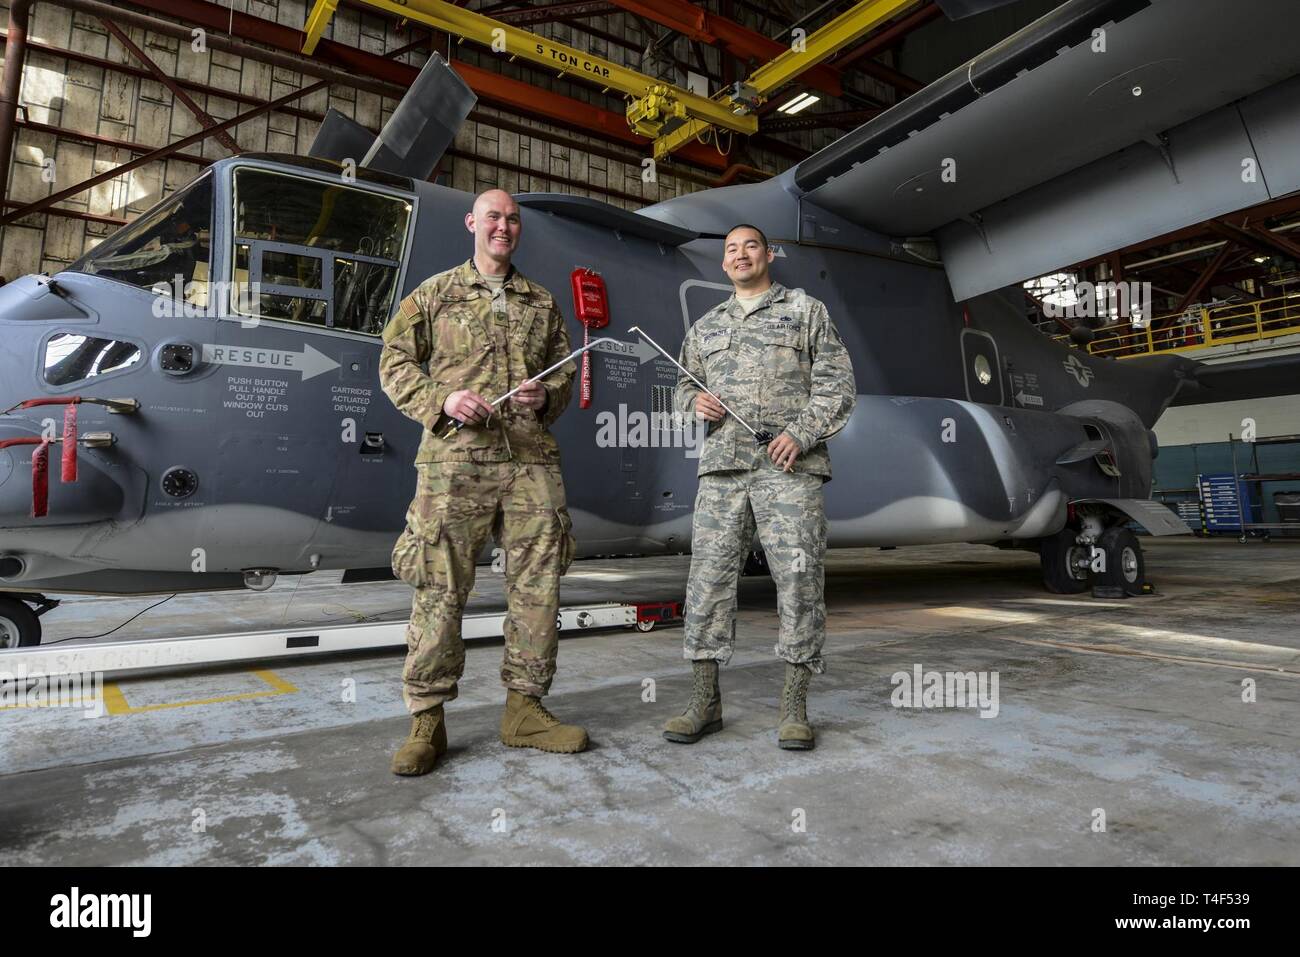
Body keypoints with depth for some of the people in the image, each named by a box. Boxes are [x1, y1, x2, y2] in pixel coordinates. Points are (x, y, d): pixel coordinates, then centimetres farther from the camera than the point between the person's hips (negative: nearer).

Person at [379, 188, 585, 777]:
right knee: (441, 589, -3)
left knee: (537, 587, 3)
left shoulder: (542, 303, 20)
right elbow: (395, 361, 8)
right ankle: (427, 720, 9)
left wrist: (548, 396, 0)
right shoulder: (435, 293, 12)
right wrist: (440, 401, -10)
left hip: (532, 459, 4)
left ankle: (524, 708, 17)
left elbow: (565, 369, 22)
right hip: (455, 458, -3)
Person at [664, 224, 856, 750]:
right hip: (722, 464, 3)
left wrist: (801, 432, -11)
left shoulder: (806, 310, 13)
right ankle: (704, 702, 7)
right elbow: (684, 385, 26)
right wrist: (694, 401, 2)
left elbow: (837, 384, 5)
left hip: (789, 464, -3)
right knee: (709, 574, -2)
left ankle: (794, 708, 4)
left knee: (798, 576, -6)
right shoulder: (706, 326, 24)